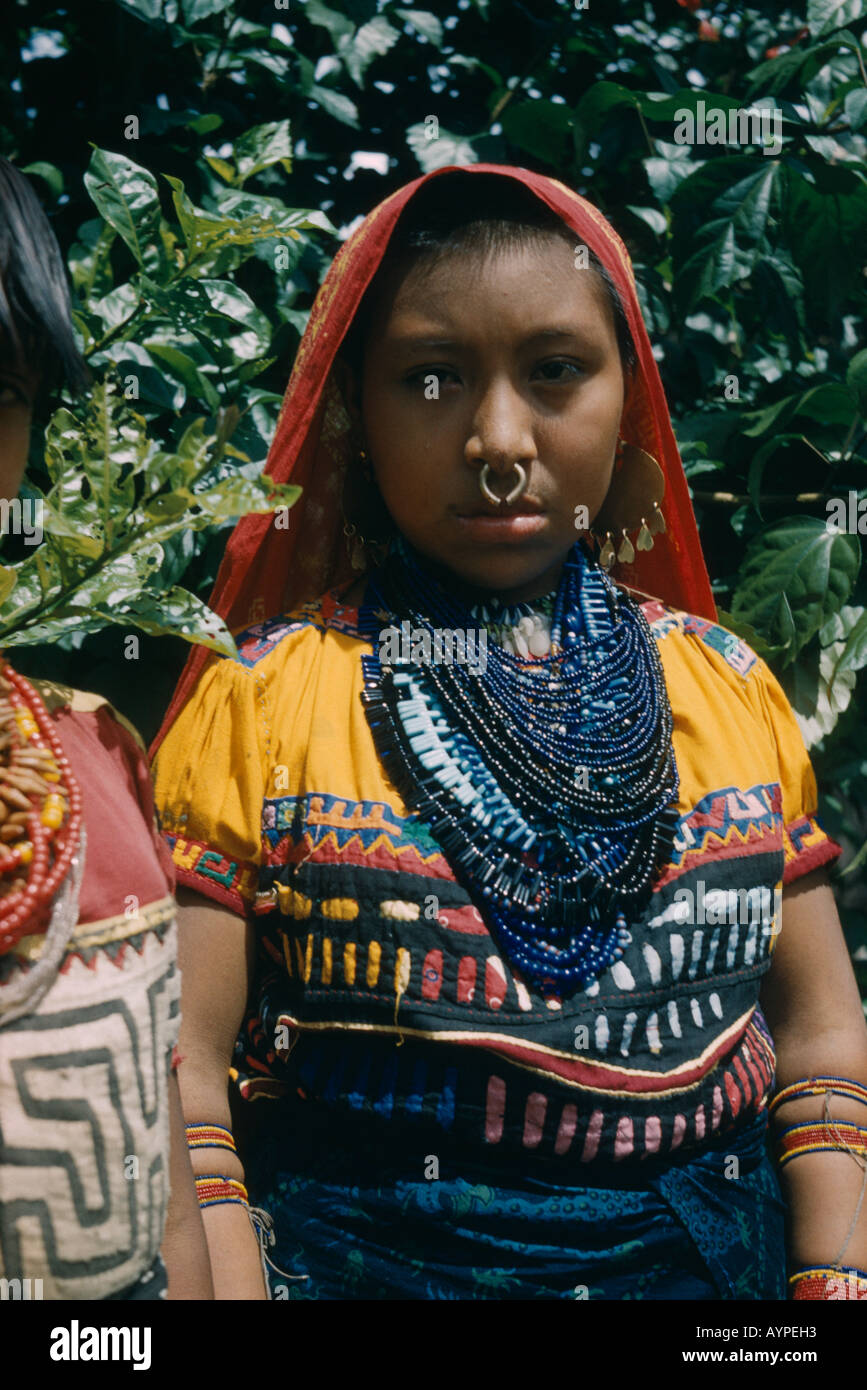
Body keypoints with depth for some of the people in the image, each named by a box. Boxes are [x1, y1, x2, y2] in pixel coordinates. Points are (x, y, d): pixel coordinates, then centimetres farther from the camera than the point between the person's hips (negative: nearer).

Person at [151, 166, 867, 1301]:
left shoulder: (726, 685, 4)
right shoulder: (259, 702, -7)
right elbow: (177, 1068, -10)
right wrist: (232, 1288, -21)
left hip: (719, 1259, 4)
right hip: (358, 1264, -3)